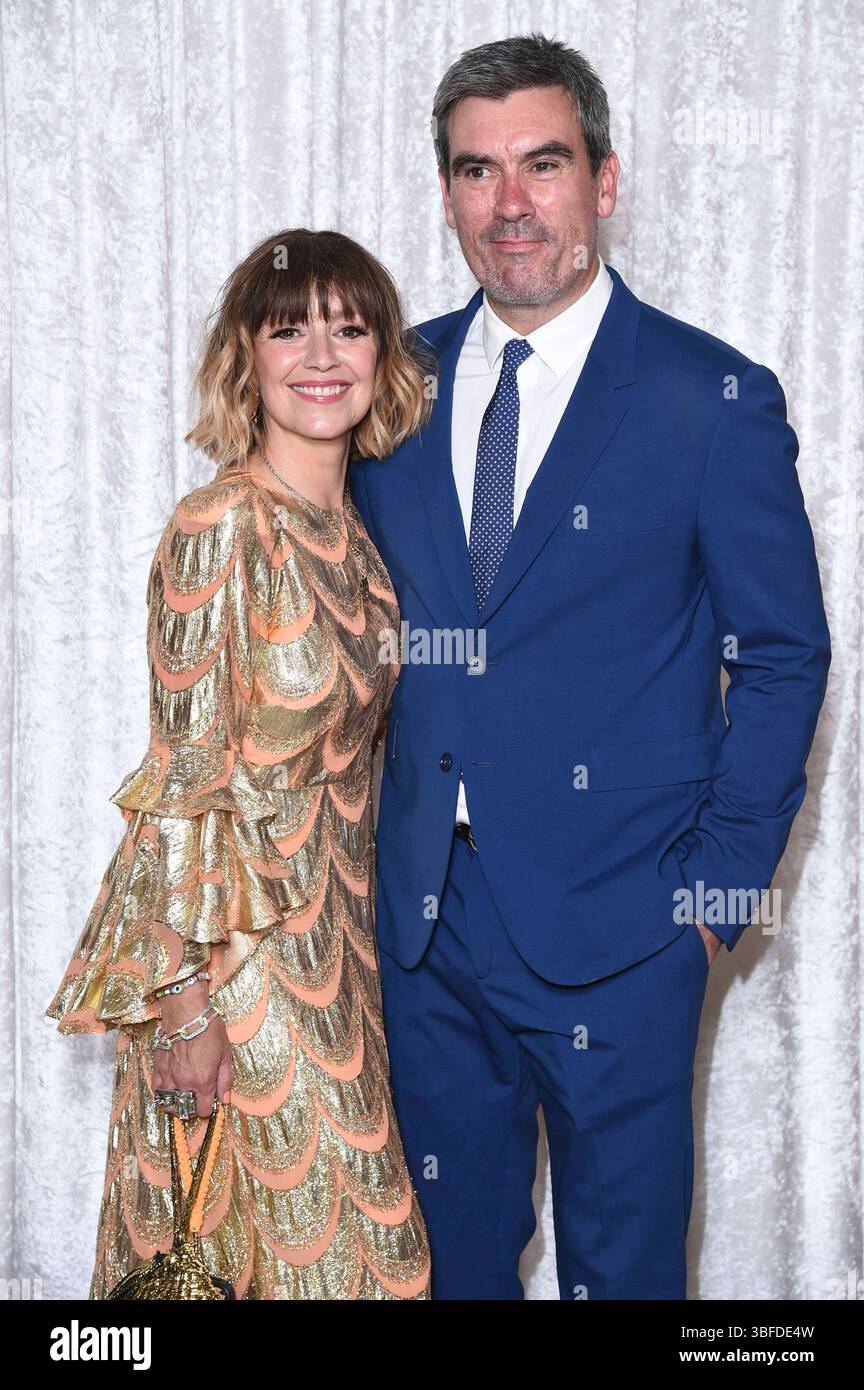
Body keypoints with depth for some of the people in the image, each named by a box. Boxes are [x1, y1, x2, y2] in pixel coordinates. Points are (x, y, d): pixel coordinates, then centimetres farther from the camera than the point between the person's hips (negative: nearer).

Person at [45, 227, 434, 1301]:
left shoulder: (353, 524, 4)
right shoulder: (221, 526, -19)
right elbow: (186, 777, -18)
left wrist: (355, 913, 13)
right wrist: (186, 997, -18)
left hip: (332, 917, 7)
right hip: (227, 931, -7)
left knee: (335, 1203, 17)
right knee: (247, 1221, 7)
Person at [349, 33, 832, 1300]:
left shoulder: (715, 400, -8)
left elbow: (784, 655, -4)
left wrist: (724, 881, -7)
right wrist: (375, 831, 4)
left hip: (618, 919, -4)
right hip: (423, 908, 4)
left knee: (622, 1256, 11)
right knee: (449, 1240, 19)